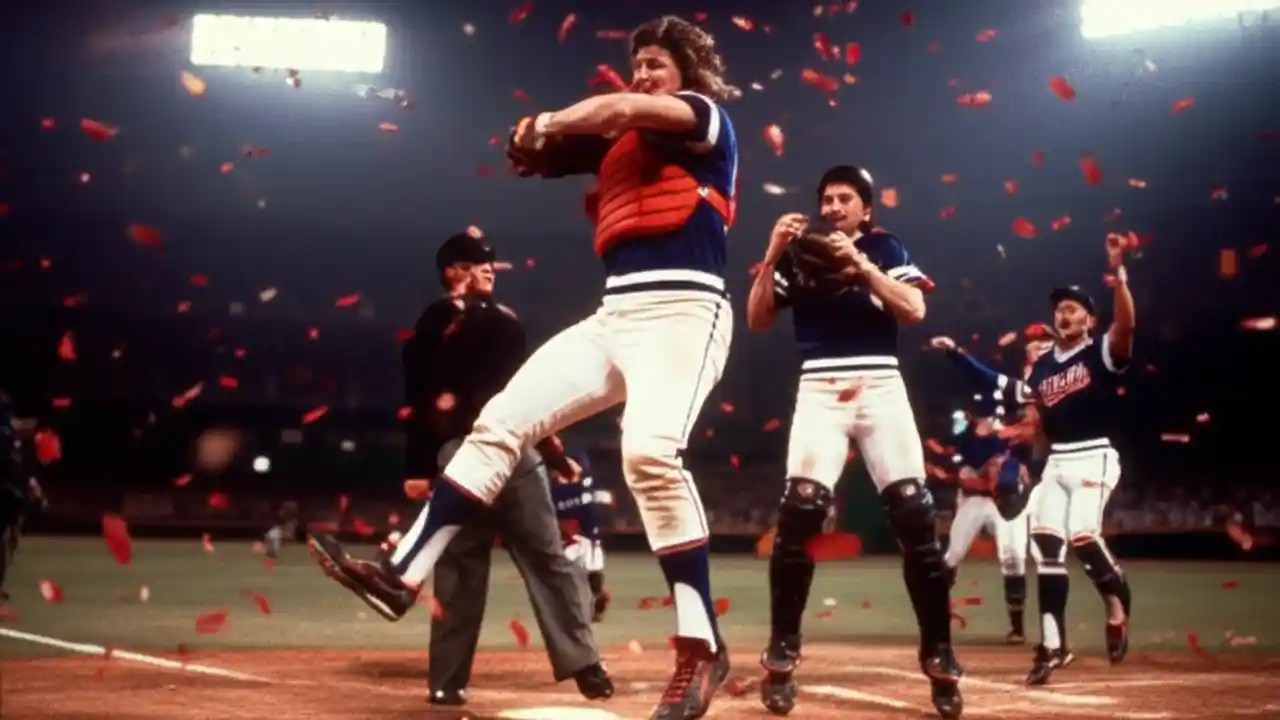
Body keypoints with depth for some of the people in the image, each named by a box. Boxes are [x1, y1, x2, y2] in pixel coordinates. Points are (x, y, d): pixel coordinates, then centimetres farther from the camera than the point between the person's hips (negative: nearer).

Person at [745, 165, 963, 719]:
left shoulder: (885, 248, 9)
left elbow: (914, 310, -6)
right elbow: (757, 321, 6)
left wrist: (860, 264, -15)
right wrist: (772, 255, -5)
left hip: (880, 391, 0)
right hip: (819, 393, 0)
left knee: (916, 517, -7)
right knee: (798, 515, -14)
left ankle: (939, 657, 1)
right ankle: (781, 655, -6)